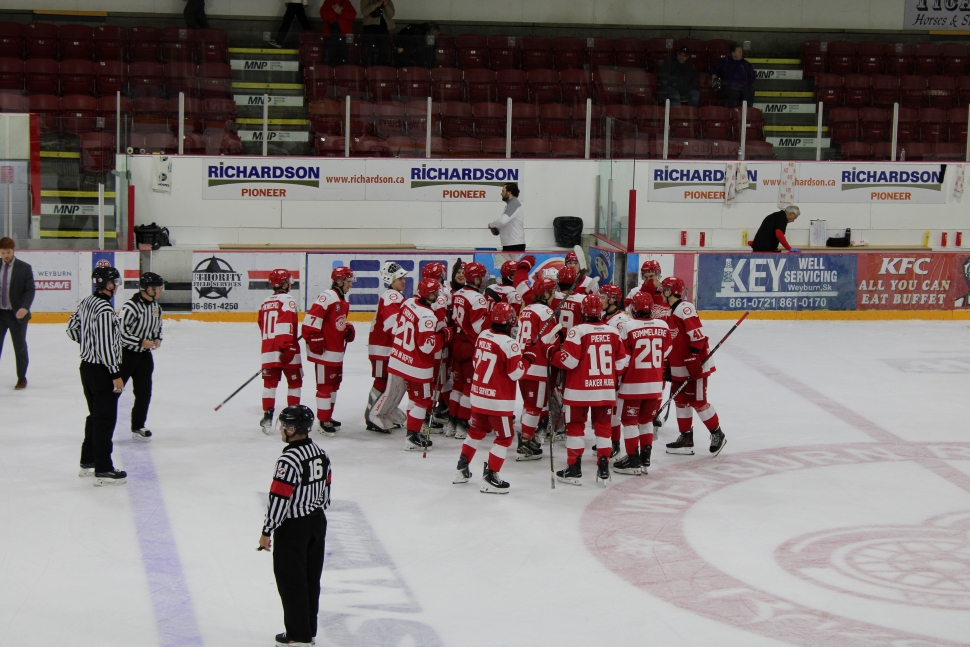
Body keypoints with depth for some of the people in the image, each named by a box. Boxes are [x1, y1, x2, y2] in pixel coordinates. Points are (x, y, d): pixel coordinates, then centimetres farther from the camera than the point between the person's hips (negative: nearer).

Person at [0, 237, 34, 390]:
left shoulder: (25, 268, -6)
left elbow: (30, 290, -9)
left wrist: (25, 308, -25)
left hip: (17, 314, -2)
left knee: (20, 347, 10)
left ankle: (22, 378, 23)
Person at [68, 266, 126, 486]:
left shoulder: (86, 302, 5)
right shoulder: (104, 310, -23)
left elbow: (72, 328, 16)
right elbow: (105, 346, -24)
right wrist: (116, 374, -18)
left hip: (87, 366, 10)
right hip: (102, 371, -10)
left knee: (95, 415, 20)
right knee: (106, 419, -4)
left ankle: (88, 462, 29)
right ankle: (103, 470, -1)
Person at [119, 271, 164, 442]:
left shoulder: (156, 306, 4)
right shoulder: (131, 307, -23)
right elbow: (120, 332, -24)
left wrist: (158, 338, 3)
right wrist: (141, 342, -22)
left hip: (145, 355, 7)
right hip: (126, 353, -7)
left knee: (144, 392, 8)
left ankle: (138, 427, 21)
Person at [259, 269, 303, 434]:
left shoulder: (266, 302, 14)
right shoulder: (288, 300, -8)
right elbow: (286, 323, -20)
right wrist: (287, 346, -24)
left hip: (268, 350, 6)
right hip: (287, 352, -6)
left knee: (270, 383, 8)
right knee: (294, 382, 7)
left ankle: (267, 416, 3)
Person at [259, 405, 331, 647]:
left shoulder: (289, 460, -24)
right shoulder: (320, 453, 2)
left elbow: (278, 499, -22)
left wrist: (267, 532, -13)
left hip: (292, 527, -8)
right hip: (317, 522, 8)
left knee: (291, 581, 4)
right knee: (311, 579, 16)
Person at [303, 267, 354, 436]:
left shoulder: (344, 301, 14)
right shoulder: (327, 297, -18)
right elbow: (311, 319, -23)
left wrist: (349, 330, 8)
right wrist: (314, 340, -22)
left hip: (338, 351, 10)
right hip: (325, 352, -10)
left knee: (334, 384, 18)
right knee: (325, 385, -4)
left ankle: (328, 416, 30)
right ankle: (324, 421, 3)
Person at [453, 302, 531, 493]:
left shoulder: (482, 336, 2)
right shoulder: (509, 344, -19)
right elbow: (515, 373, -18)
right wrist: (528, 358, -2)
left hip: (478, 395, 7)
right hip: (498, 400, -7)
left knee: (476, 431, 23)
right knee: (505, 437, 3)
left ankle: (461, 469, 30)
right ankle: (490, 478, 0)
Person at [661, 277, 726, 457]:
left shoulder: (685, 308, -17)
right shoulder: (672, 313, 15)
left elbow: (698, 336, -23)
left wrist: (693, 360, -25)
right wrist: (668, 367, 20)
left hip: (695, 366, -10)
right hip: (679, 367, 10)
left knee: (698, 401, -4)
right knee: (680, 400, 11)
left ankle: (717, 435, 10)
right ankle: (686, 439, 18)